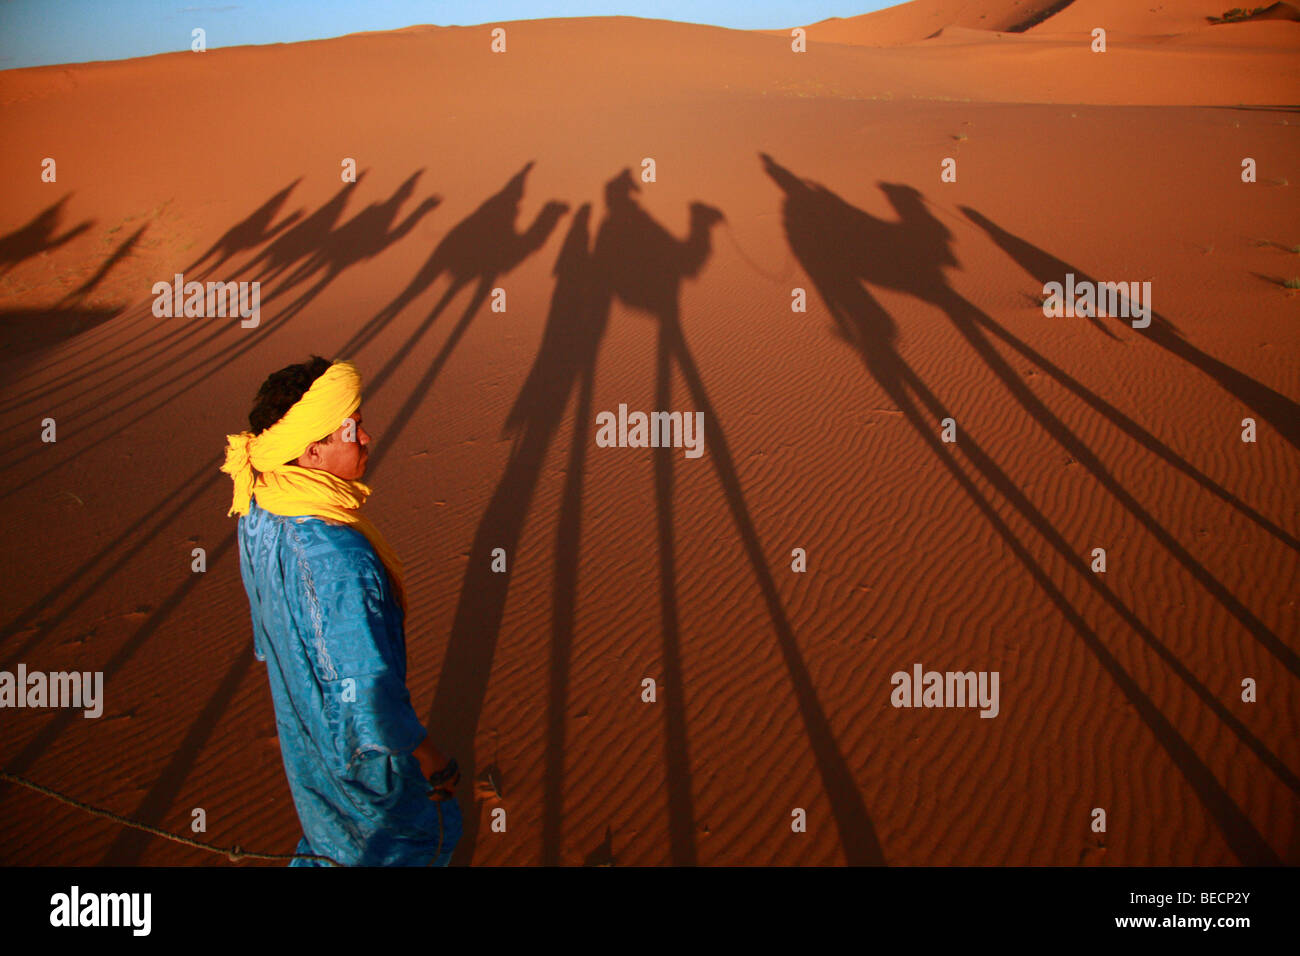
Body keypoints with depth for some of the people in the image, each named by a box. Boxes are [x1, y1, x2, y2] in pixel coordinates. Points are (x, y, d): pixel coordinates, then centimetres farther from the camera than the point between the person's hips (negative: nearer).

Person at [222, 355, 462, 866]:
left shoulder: (256, 512, -13)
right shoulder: (339, 560, -40)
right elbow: (368, 689, -33)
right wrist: (428, 756, -19)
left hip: (297, 723, 8)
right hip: (358, 744, -7)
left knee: (330, 831, 31)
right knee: (425, 832, 18)